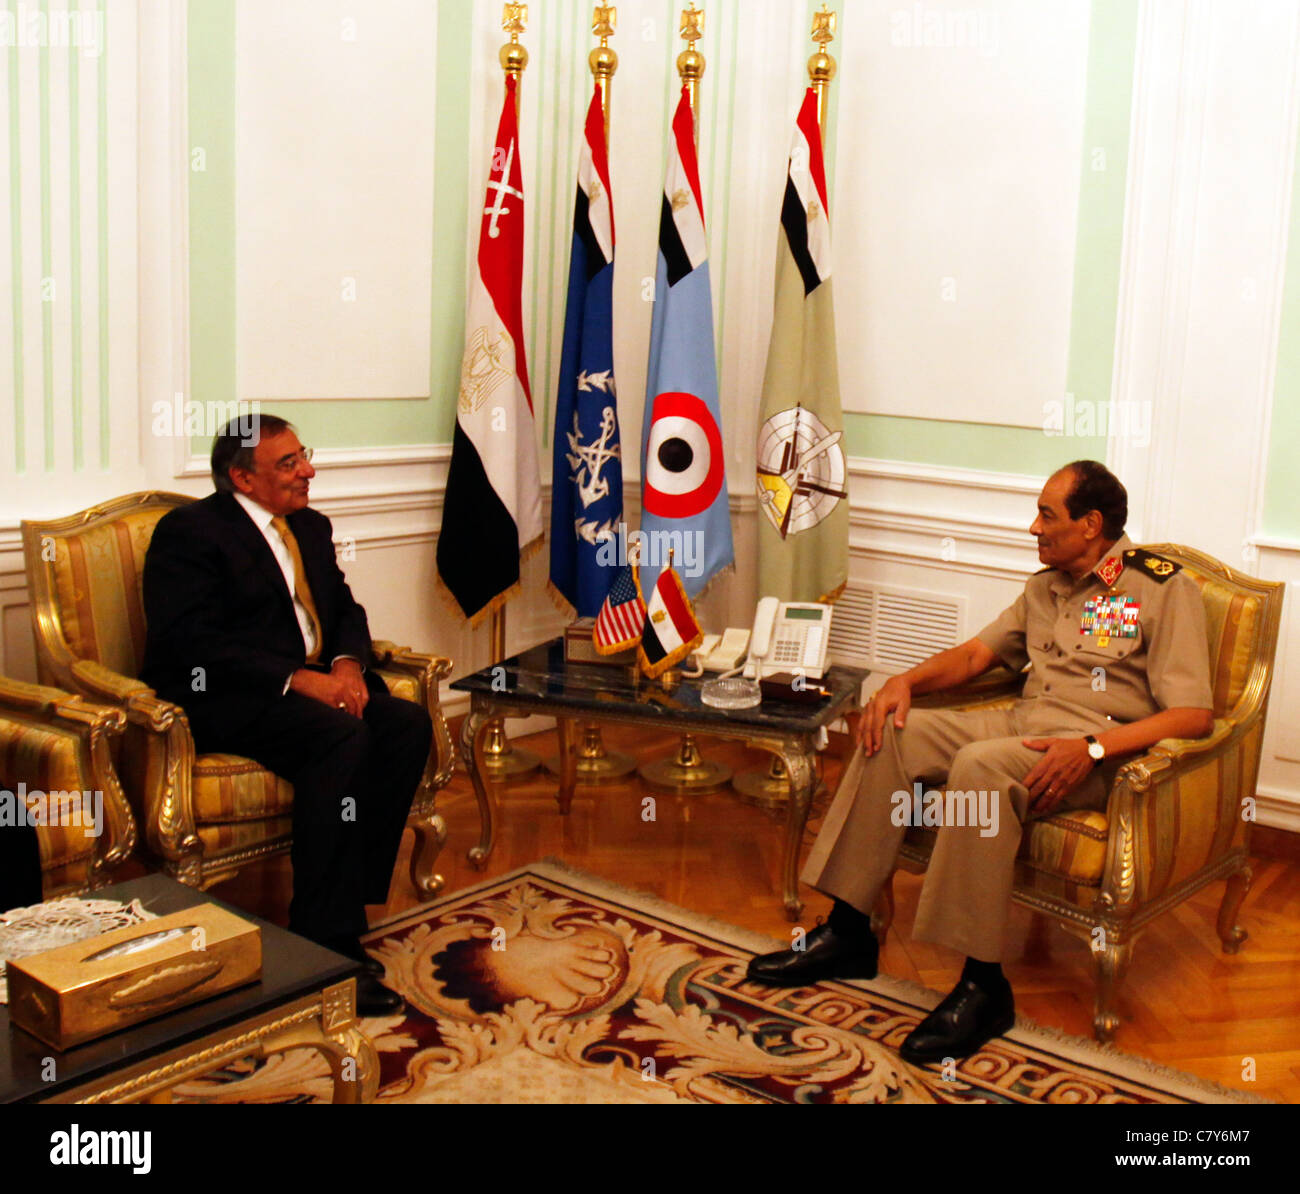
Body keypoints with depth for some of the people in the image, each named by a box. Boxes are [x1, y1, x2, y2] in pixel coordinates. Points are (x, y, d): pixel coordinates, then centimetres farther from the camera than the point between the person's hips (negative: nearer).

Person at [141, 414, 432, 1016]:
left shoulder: (311, 527, 20)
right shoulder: (189, 532, -6)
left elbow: (345, 609, 17)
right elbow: (192, 644, -17)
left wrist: (347, 663, -7)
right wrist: (296, 679, -24)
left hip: (314, 682, 8)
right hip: (221, 700, -7)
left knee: (408, 724, -19)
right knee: (342, 737, -32)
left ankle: (347, 904, -14)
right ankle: (325, 947, -28)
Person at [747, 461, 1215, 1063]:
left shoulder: (1165, 589, -7)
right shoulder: (1046, 586, 19)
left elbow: (1193, 715, -16)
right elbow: (976, 652, 21)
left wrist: (1093, 746, -28)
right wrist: (907, 680, 1)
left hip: (1103, 750, -8)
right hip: (1022, 722, 8)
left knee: (979, 765, -35)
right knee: (892, 732, -8)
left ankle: (983, 986, -27)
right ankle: (847, 932, -5)